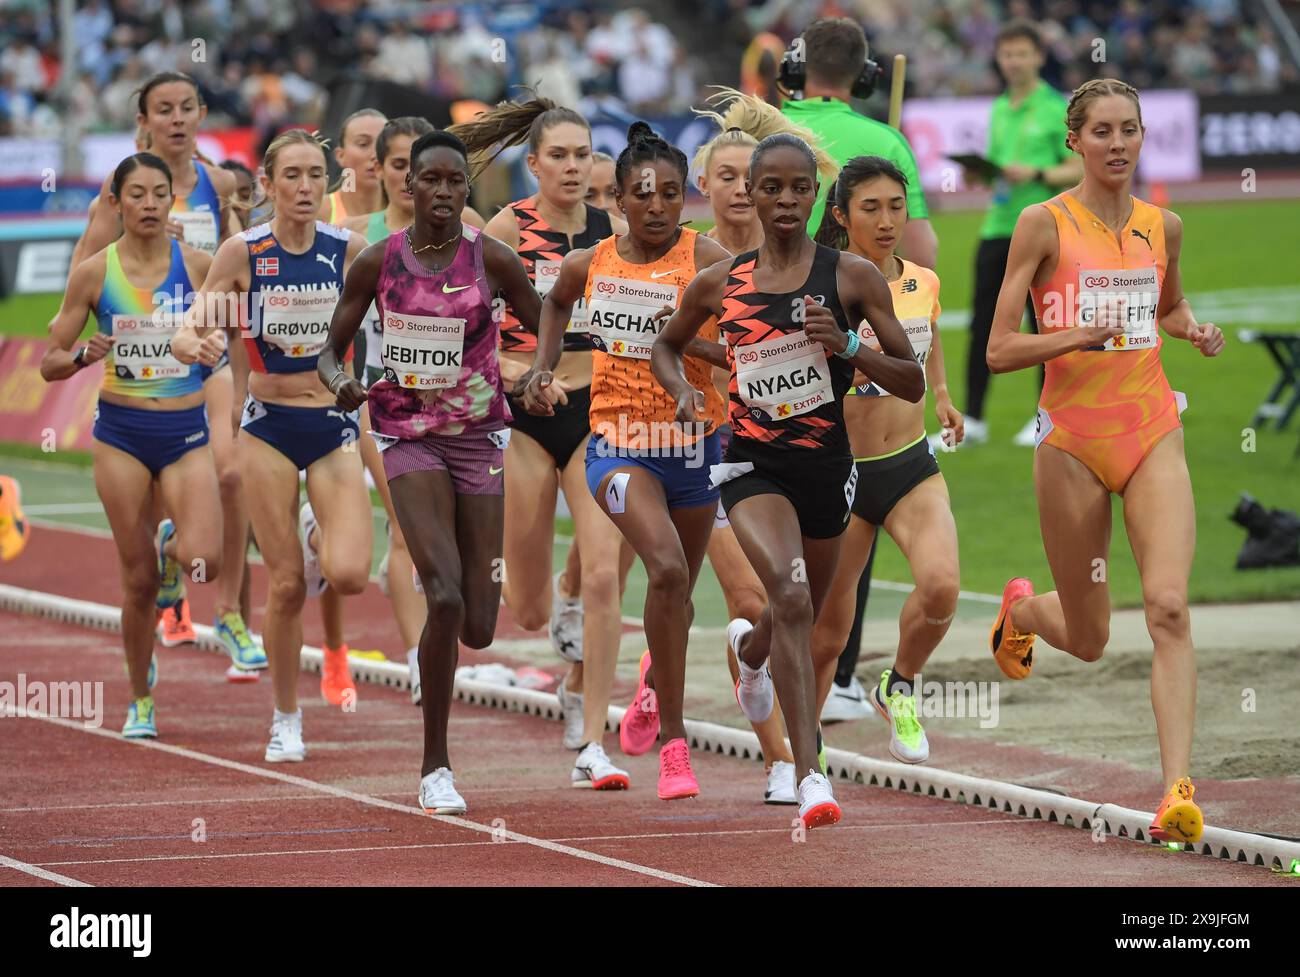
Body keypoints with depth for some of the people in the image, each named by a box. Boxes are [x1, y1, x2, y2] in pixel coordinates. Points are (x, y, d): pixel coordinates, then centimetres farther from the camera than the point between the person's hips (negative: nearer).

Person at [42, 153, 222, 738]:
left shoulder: (198, 266, -2)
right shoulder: (94, 273, -3)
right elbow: (49, 364, 1)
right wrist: (83, 356, -20)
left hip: (187, 432, 0)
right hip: (122, 432, 0)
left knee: (204, 561, -20)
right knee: (138, 580, 2)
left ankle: (172, 547, 18)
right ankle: (141, 701, 22)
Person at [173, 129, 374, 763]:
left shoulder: (349, 249, -4)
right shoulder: (242, 252, -8)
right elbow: (188, 334, -6)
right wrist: (198, 345, -29)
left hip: (335, 426, 1)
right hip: (270, 427, -1)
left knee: (349, 575, -16)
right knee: (286, 586, -1)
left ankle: (318, 541, 21)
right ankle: (286, 719, 17)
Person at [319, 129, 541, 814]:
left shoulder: (490, 258, -2)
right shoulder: (378, 262, -2)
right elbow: (330, 353, 5)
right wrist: (340, 385, -18)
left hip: (479, 439, 1)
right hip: (408, 440, -1)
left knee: (478, 628, -1)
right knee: (445, 599, -21)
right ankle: (435, 769, -10)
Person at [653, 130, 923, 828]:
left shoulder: (851, 276, -4)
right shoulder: (719, 283, 0)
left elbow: (913, 384, -3)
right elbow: (665, 346, 20)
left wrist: (846, 346, -19)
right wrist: (682, 390, -2)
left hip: (825, 463, 2)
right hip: (753, 463, -2)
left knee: (799, 622, 19)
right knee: (790, 594, -27)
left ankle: (747, 646, 60)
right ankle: (810, 775, -30)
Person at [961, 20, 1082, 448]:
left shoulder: (1057, 108, -4)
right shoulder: (999, 109, 15)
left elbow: (1079, 170, -8)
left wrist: (1035, 174, -21)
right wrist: (980, 173, 3)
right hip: (997, 228, 6)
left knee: (1043, 325, 0)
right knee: (982, 324, 2)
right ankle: (972, 419, 6)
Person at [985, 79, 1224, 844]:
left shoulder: (1163, 227, 6)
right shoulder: (1044, 224, -6)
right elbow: (1000, 350, -9)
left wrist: (1193, 329, 5)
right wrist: (1080, 335, -23)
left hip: (1153, 435, 2)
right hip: (1073, 439, -2)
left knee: (1169, 608, -18)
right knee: (1089, 640, 10)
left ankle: (1179, 791, -23)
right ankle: (1021, 609, 47)